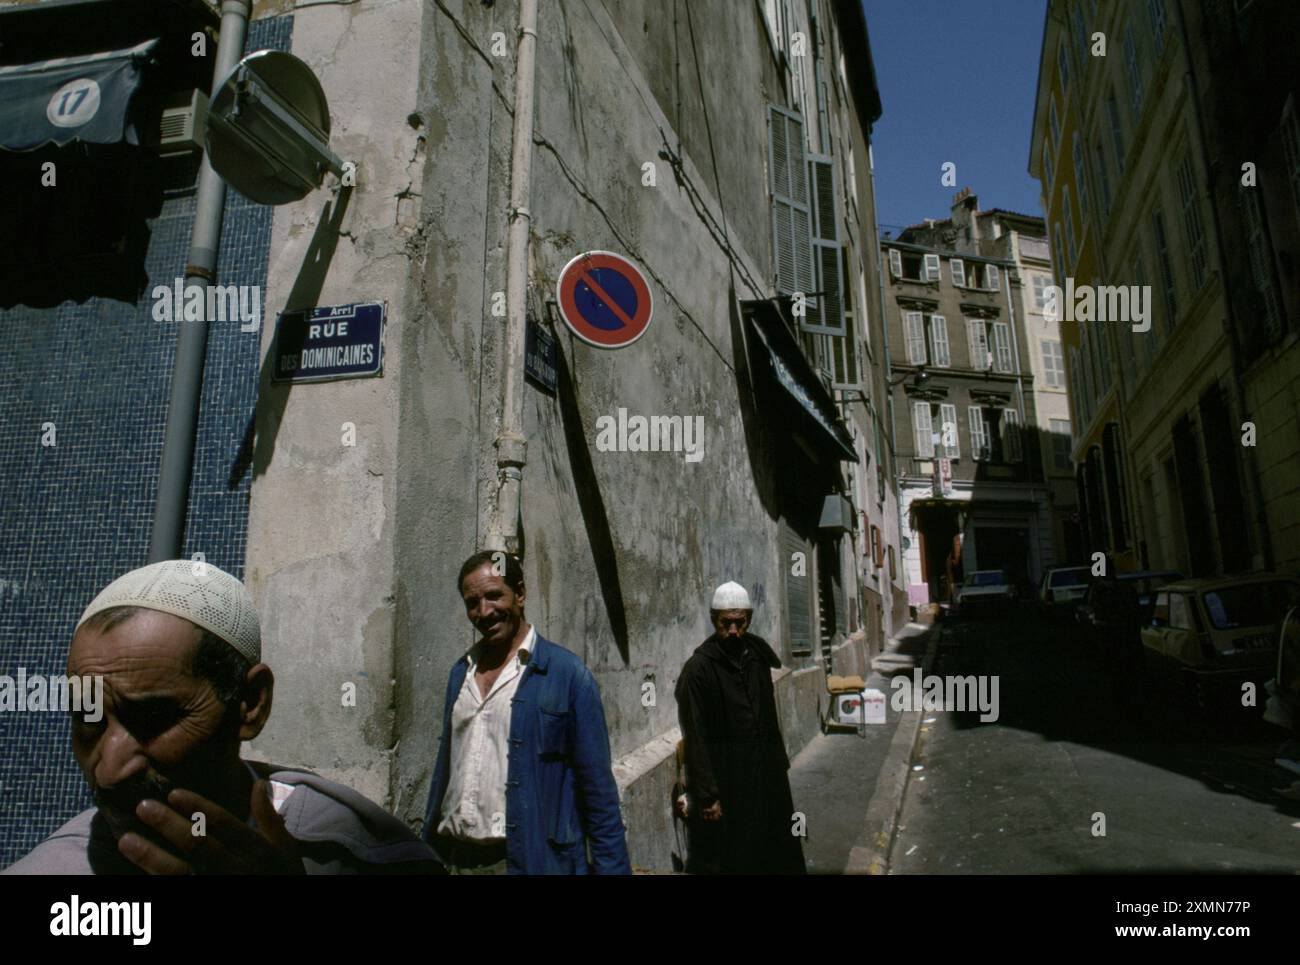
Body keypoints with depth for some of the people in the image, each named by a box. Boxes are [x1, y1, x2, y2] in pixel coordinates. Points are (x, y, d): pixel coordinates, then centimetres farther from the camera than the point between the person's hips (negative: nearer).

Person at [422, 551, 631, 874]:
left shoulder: (566, 673, -10)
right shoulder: (461, 671, 7)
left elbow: (598, 787, -10)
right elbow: (444, 768, 13)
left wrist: (612, 866, -13)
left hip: (531, 859, -5)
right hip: (455, 859, 5)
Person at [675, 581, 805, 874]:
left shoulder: (757, 654, 1)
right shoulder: (698, 669, -18)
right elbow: (695, 740, -18)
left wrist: (779, 763, 14)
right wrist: (707, 796, -17)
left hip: (765, 776, 7)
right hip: (725, 784, -6)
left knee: (778, 855, 19)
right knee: (728, 861, 6)